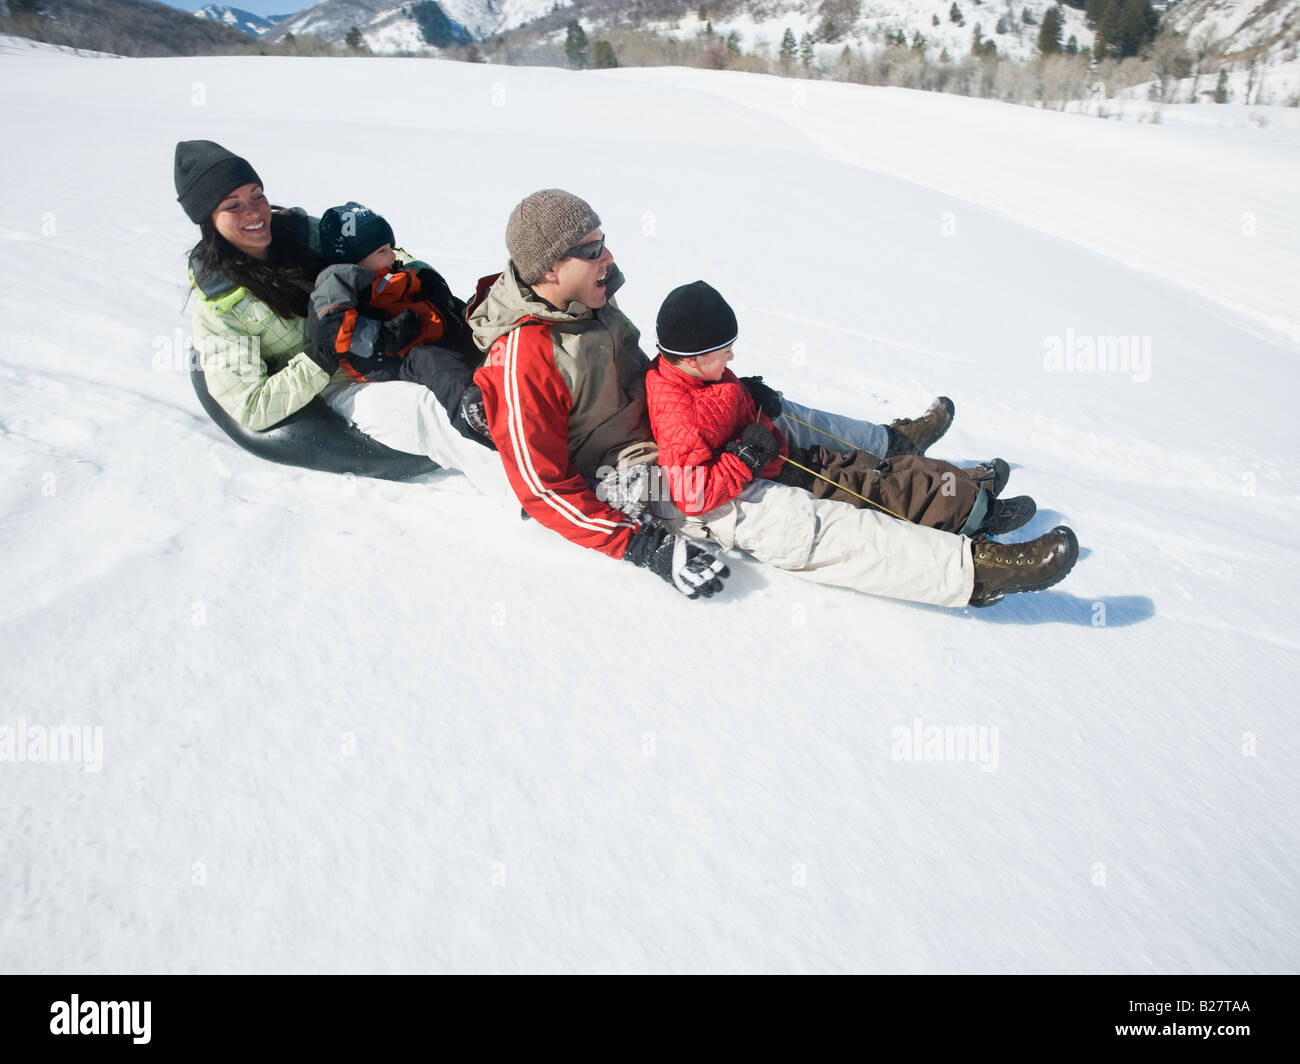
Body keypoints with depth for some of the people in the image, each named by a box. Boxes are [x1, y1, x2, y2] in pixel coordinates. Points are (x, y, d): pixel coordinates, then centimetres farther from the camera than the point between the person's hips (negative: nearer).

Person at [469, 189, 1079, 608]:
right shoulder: (524, 360, -26)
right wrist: (645, 546, -29)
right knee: (786, 521, -21)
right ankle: (975, 571, -23)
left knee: (776, 417, 20)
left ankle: (887, 443, 46)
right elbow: (542, 488, -26)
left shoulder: (586, 304, 2)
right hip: (626, 480, -10)